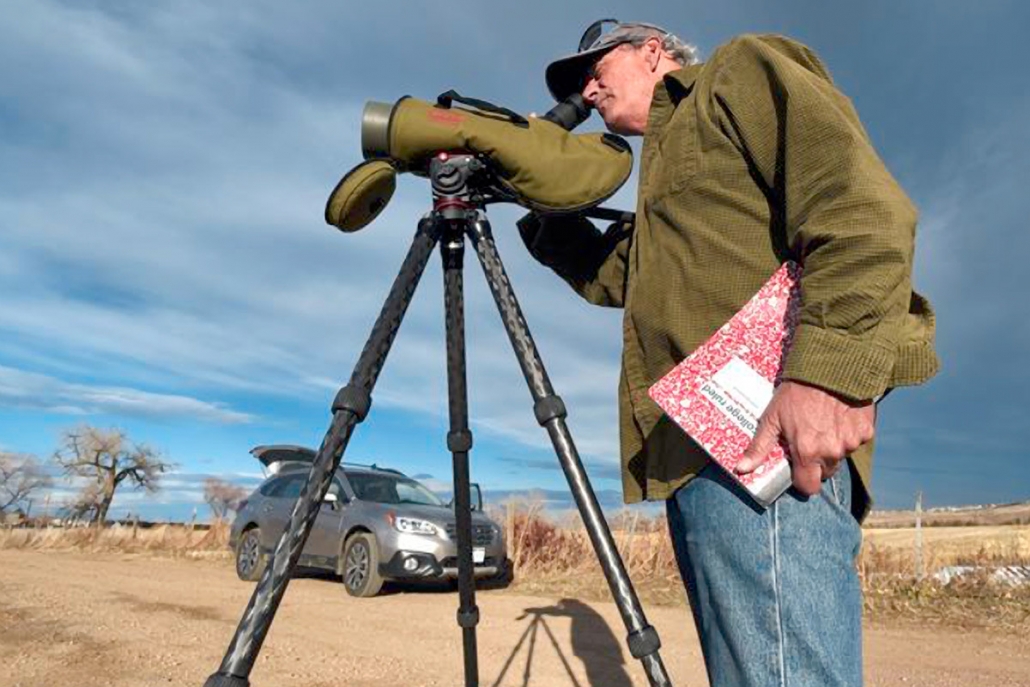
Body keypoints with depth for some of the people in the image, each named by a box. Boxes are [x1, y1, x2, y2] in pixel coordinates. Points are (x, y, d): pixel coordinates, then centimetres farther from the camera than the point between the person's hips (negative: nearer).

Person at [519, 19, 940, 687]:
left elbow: (864, 202, -9)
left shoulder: (741, 70, 8)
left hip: (766, 439, -10)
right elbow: (607, 274, 35)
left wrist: (830, 365, -23)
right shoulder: (671, 151, 34)